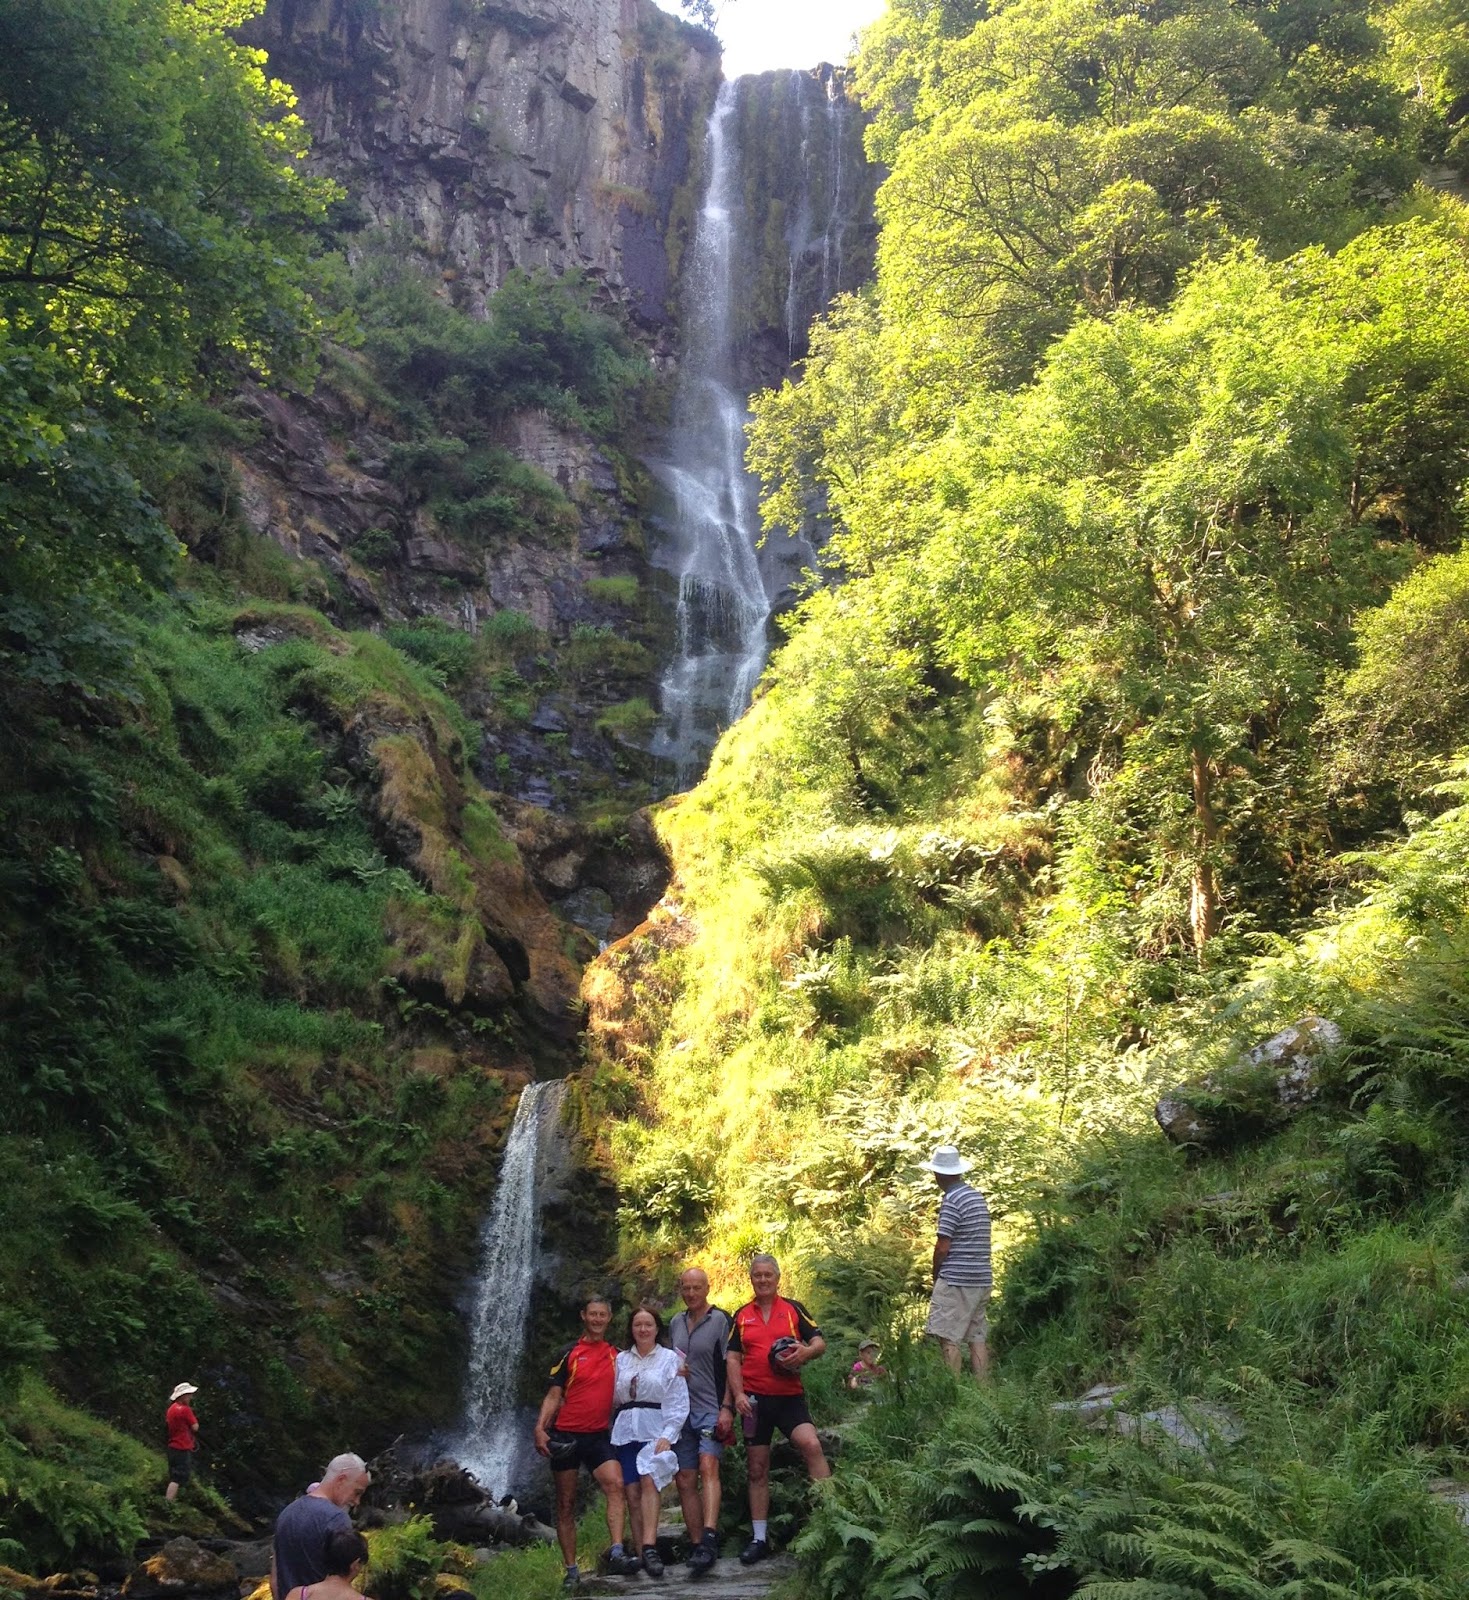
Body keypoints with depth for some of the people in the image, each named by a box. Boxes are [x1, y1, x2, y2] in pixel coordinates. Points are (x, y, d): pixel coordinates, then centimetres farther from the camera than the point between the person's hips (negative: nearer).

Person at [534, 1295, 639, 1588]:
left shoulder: (616, 1356, 9)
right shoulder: (570, 1355, 2)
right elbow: (553, 1395, 0)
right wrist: (540, 1428, -15)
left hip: (599, 1436, 1)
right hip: (565, 1436, -1)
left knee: (615, 1485, -22)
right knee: (566, 1504, 3)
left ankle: (617, 1553, -28)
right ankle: (571, 1570, 10)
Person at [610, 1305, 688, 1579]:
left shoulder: (670, 1358, 6)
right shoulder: (621, 1359, 16)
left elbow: (679, 1403, 0)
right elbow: (613, 1397, 15)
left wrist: (667, 1435, -11)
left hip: (655, 1430, -3)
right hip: (625, 1431, 4)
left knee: (649, 1482, -23)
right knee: (632, 1494, -4)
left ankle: (649, 1548, -32)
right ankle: (642, 1554, -2)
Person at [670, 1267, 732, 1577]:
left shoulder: (720, 1321, -3)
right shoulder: (675, 1324, 14)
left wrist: (726, 1408, -14)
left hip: (711, 1409, -6)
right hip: (681, 1411, 6)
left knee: (708, 1468, -24)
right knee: (685, 1481, 4)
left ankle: (709, 1541, -33)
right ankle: (697, 1545, 11)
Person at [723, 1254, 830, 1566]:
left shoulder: (794, 1309, 7)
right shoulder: (741, 1316, 11)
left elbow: (820, 1343, 2)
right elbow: (732, 1358, 6)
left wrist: (807, 1351, -21)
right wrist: (737, 1395, -7)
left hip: (790, 1396, -2)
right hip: (754, 1399, 2)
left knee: (811, 1445, -25)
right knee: (757, 1469, 7)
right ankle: (759, 1537, 15)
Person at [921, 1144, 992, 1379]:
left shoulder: (951, 1200, -13)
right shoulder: (977, 1196, 13)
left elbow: (943, 1247, -14)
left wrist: (935, 1275, 2)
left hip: (956, 1280, -8)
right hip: (982, 1278, 8)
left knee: (949, 1338, -4)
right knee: (978, 1337, 10)